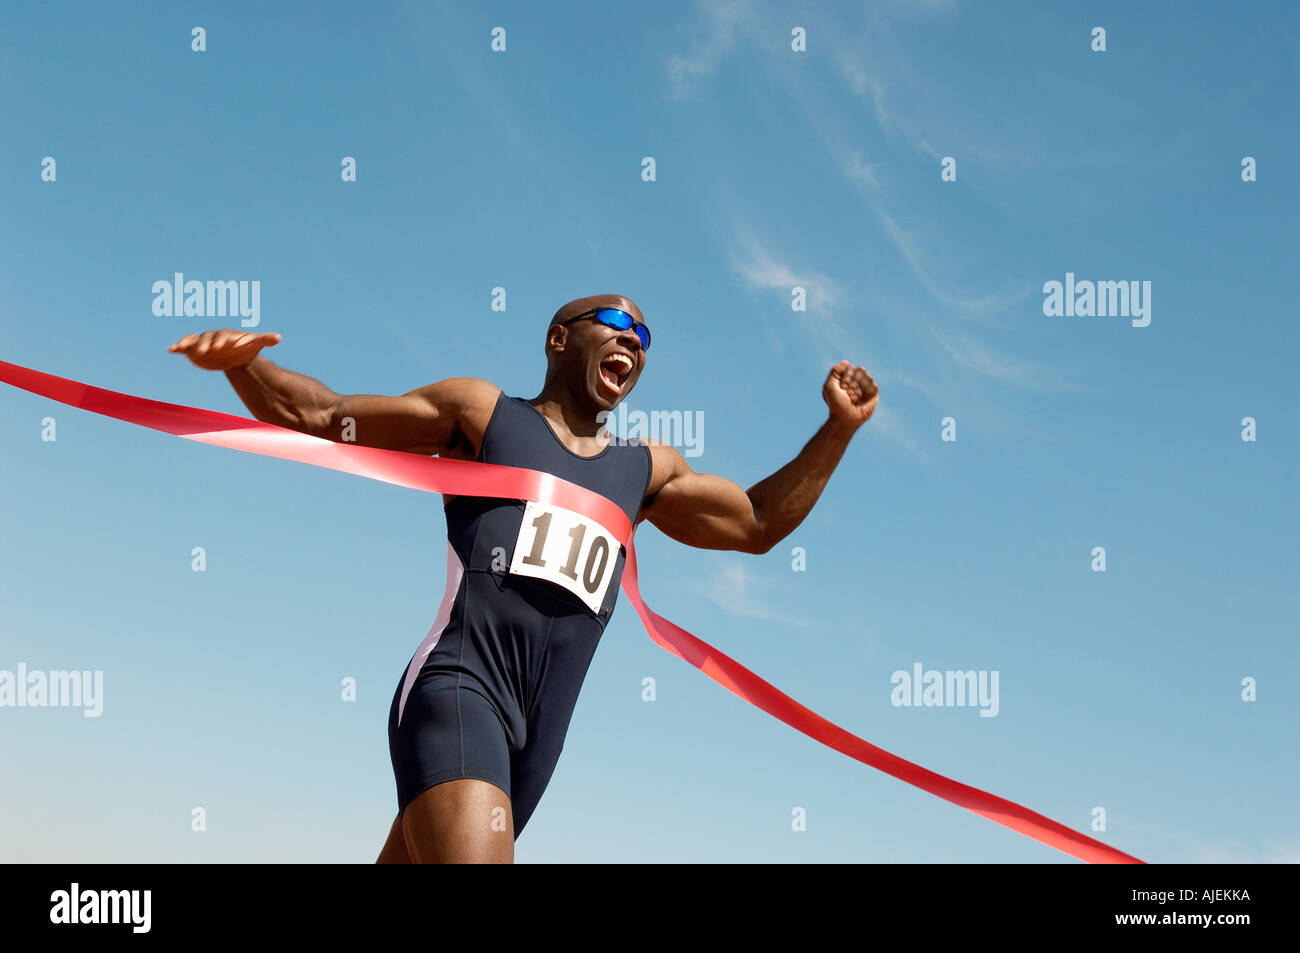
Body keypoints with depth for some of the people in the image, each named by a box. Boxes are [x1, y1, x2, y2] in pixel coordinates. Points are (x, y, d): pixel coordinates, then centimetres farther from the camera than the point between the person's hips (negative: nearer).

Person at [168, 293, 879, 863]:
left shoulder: (645, 471, 25)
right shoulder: (481, 413, 11)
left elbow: (756, 522, 31)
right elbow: (320, 417, 11)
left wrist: (839, 428, 22)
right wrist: (243, 364, -8)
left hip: (537, 733, 5)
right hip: (457, 688, -5)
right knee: (470, 856, -28)